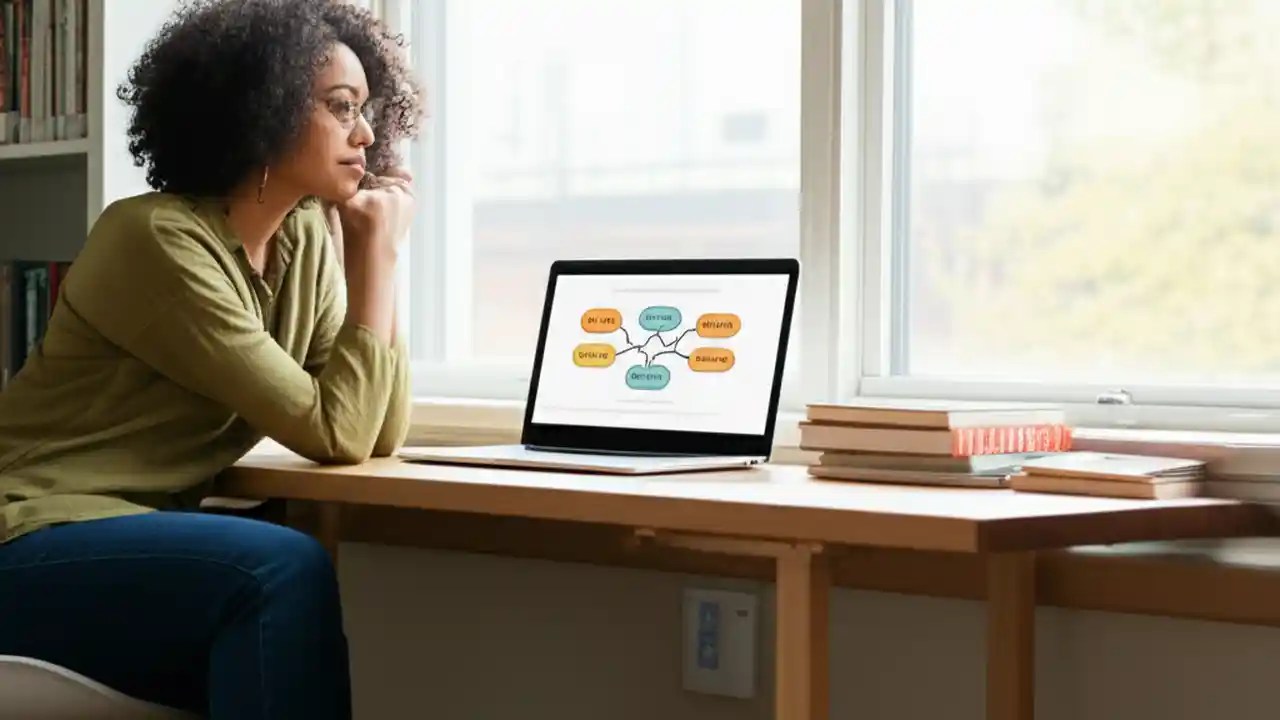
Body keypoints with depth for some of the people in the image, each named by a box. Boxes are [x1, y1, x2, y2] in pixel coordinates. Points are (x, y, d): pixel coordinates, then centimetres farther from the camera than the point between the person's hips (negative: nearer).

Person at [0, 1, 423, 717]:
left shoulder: (305, 240, 5)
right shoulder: (158, 239, -19)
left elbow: (381, 435, 1)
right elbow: (337, 433, -19)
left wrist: (375, 255, -3)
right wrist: (377, 253, -12)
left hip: (137, 536, 8)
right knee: (285, 571, -29)